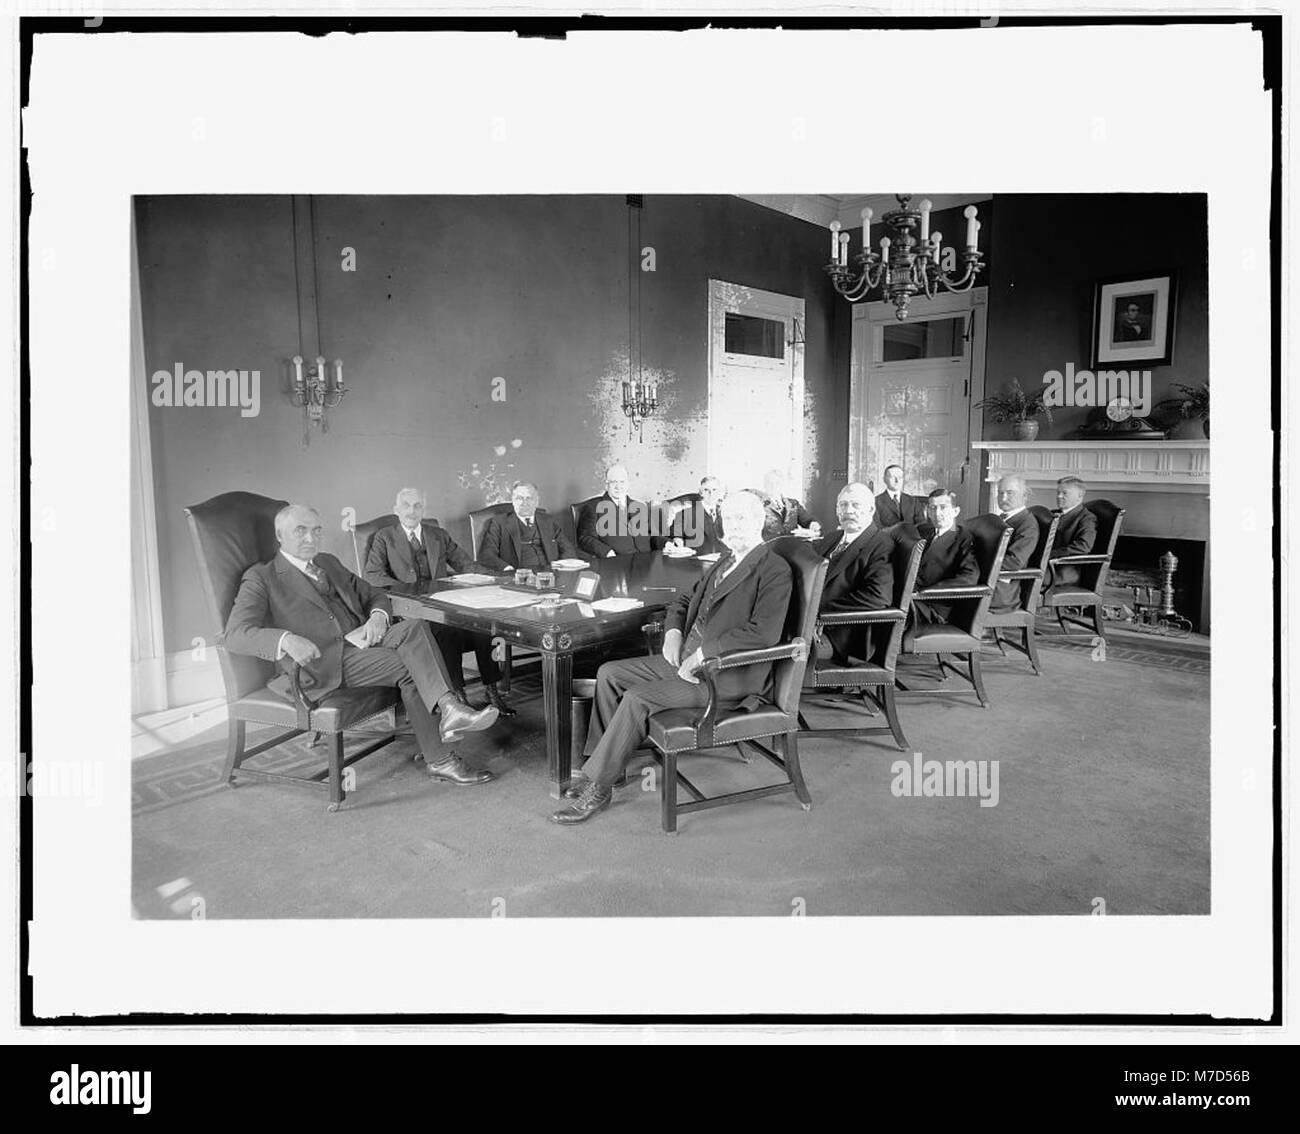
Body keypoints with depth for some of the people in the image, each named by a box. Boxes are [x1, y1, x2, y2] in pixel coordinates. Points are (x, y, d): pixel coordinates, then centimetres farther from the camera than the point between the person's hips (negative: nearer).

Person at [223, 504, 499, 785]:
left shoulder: (329, 563, 25)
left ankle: (449, 710, -30)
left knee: (414, 627, -24)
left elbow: (375, 595, 26)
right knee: (412, 664, -26)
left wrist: (378, 616, -1)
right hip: (322, 665, -6)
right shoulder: (262, 578, 4)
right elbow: (234, 634, -9)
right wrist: (286, 640, -29)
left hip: (360, 644, 6)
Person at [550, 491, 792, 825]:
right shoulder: (725, 562, 17)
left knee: (638, 699, -23)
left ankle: (597, 786, -12)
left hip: (729, 675, -9)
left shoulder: (775, 571, -11)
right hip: (688, 658, 9)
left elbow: (764, 632, -24)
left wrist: (701, 654, -22)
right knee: (609, 674, 2)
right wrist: (673, 633, 4)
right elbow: (685, 600, 26)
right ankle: (605, 763, 5)